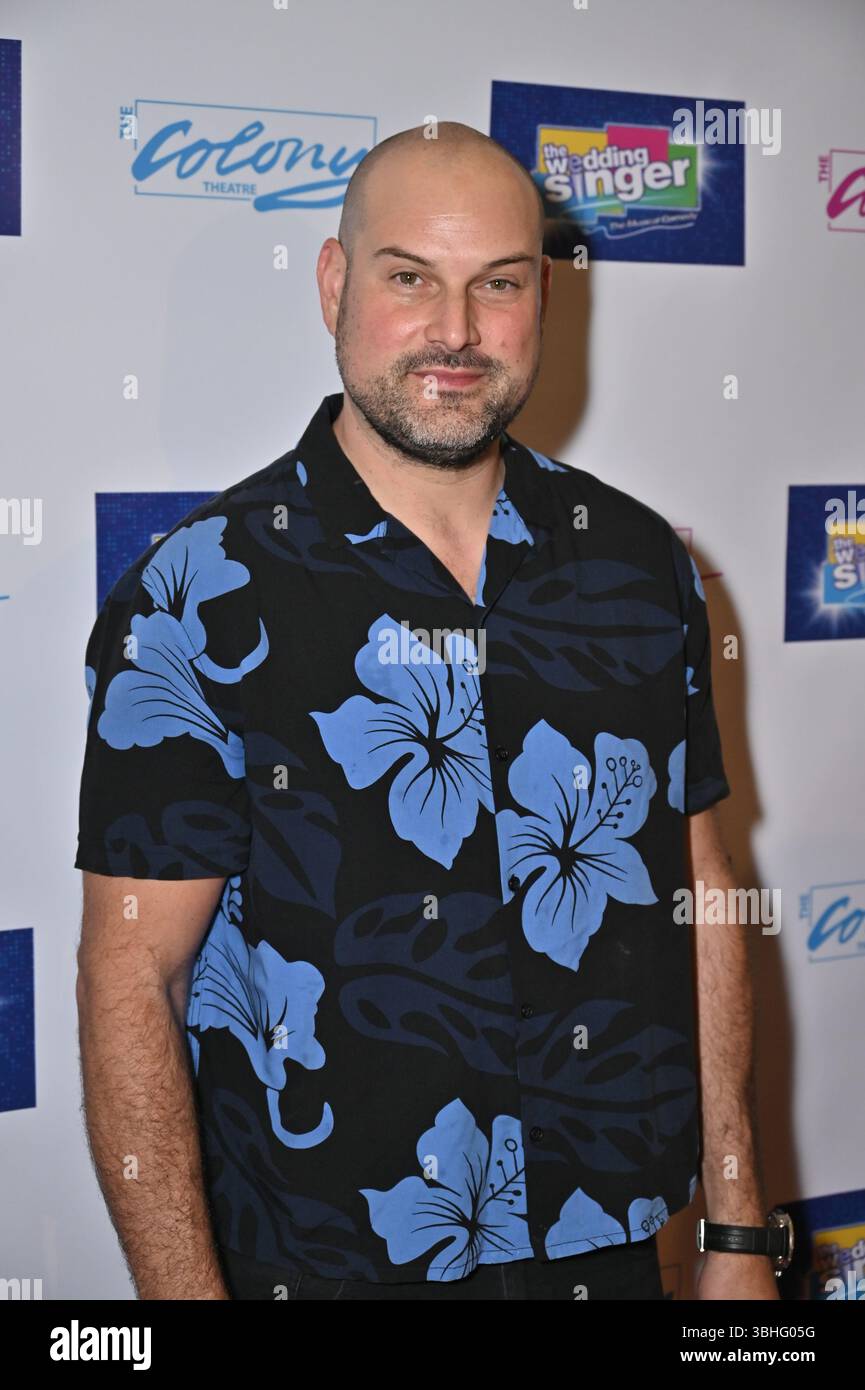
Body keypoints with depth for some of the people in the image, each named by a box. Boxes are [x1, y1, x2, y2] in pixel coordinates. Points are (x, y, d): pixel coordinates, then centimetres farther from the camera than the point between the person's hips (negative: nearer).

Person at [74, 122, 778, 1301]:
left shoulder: (642, 563, 0)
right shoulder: (201, 593, -13)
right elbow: (132, 975, -13)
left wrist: (739, 1233, 4)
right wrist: (188, 1290, -18)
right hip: (315, 1262, -4)